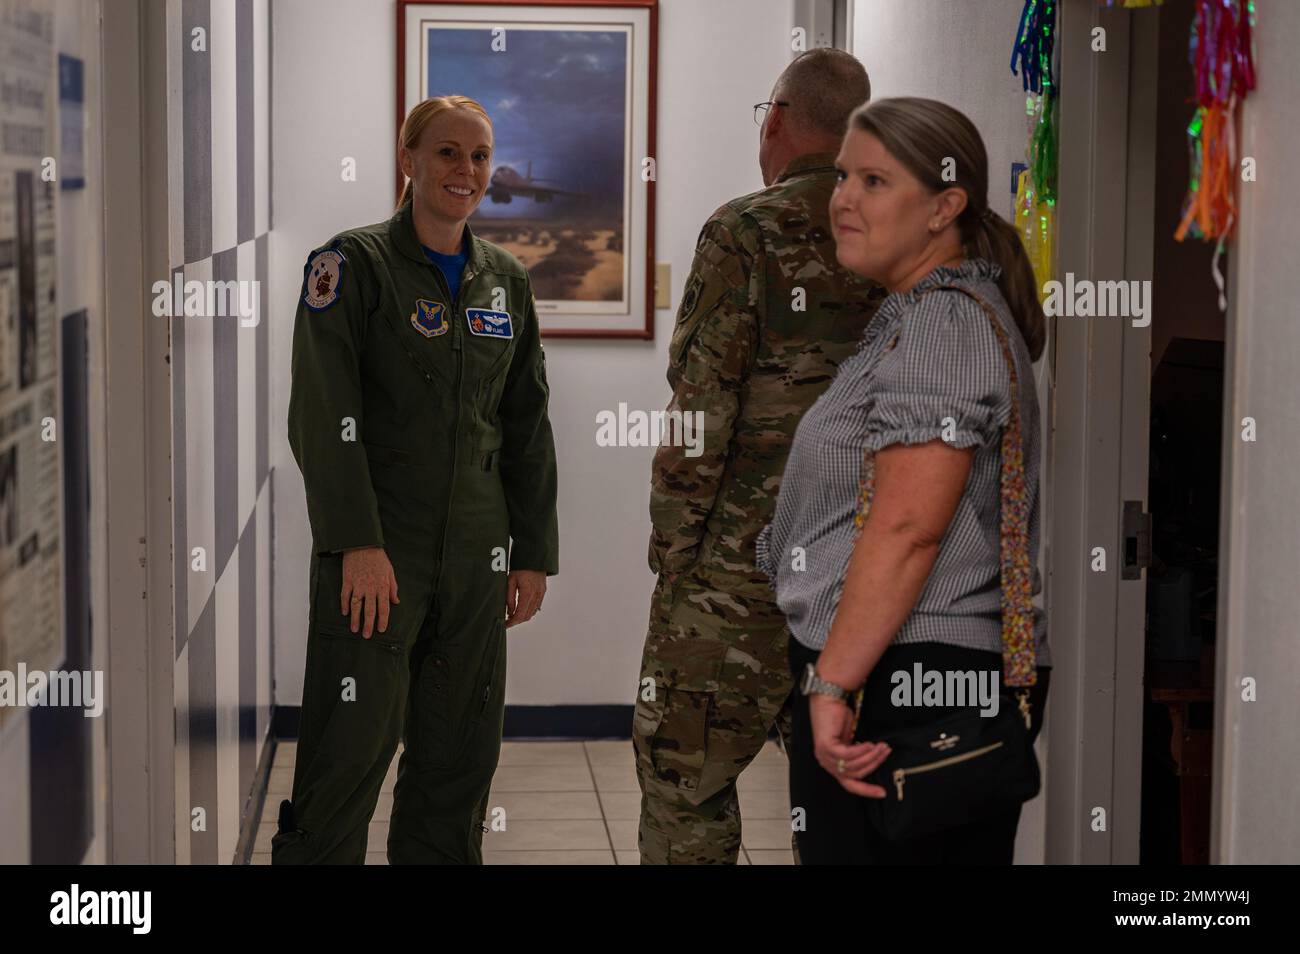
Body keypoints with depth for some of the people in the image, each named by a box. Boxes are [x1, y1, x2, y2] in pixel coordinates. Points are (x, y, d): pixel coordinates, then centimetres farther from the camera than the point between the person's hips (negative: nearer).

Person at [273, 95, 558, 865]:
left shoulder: (506, 281, 12)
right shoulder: (353, 265, -4)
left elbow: (528, 426, 14)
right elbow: (324, 416, -12)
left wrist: (535, 552, 10)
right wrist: (358, 542, -19)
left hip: (475, 554, 5)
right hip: (376, 551, -5)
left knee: (460, 753, 9)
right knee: (351, 751, -6)